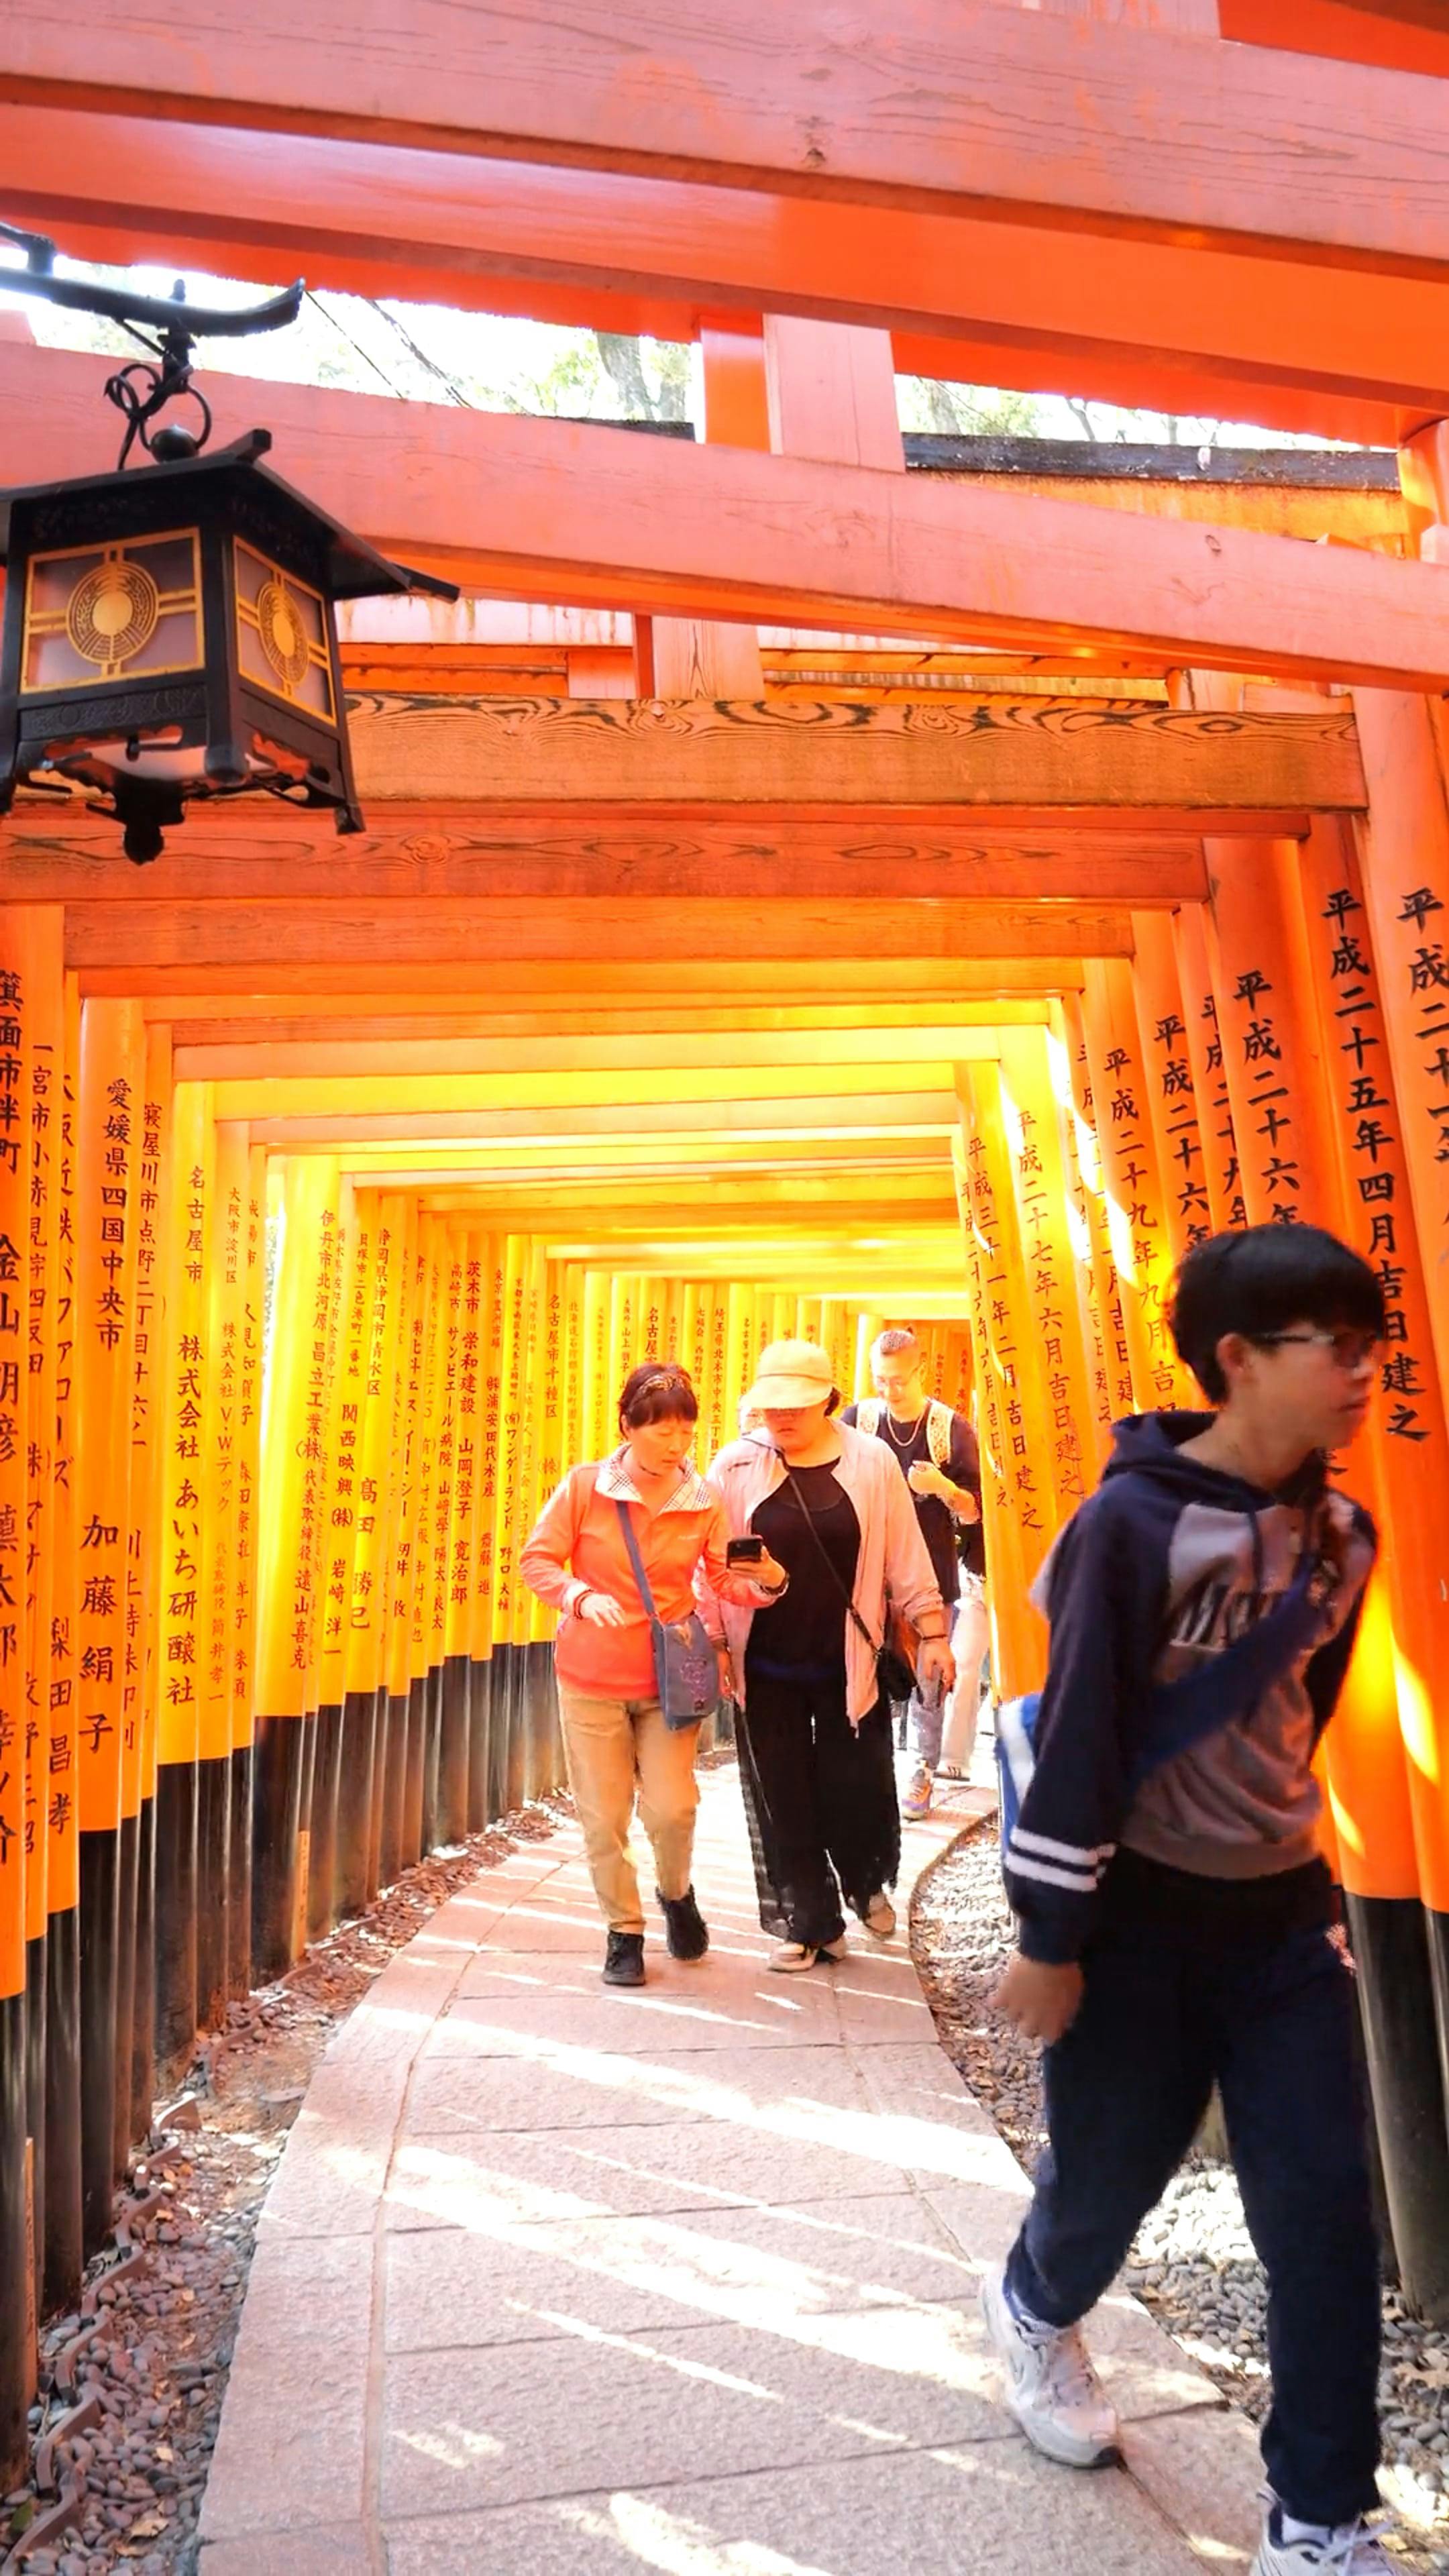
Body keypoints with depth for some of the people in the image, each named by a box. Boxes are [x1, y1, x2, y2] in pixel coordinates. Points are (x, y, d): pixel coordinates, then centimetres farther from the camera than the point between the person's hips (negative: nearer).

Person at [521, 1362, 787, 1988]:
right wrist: (582, 1597, -23)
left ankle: (676, 1893, 30)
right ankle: (624, 1931, 29)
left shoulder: (703, 1500, -6)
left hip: (668, 1677, 1)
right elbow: (537, 1560, -5)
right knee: (604, 1815, 6)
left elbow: (726, 1581, -3)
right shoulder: (585, 1485, -11)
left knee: (673, 1808, -5)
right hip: (591, 1677, -1)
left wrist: (766, 1582, -25)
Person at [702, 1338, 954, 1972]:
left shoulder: (871, 1462, -4)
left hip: (849, 1664, 0)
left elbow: (904, 1555, 1)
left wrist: (932, 1632, 2)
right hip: (765, 1669, 1)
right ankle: (808, 1924, 26)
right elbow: (710, 1562, 0)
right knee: (781, 1800, 7)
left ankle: (868, 1882, 37)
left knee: (857, 1788, 4)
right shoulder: (737, 1465, -4)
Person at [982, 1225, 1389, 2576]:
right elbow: (1077, 1735, -18)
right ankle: (1034, 2307, 49)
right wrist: (1049, 1937, -14)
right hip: (1139, 1918, -5)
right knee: (1109, 2172, 15)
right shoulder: (1136, 1523, -20)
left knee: (1325, 2214, 5)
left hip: (1282, 1913, 5)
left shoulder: (1337, 1533, 0)